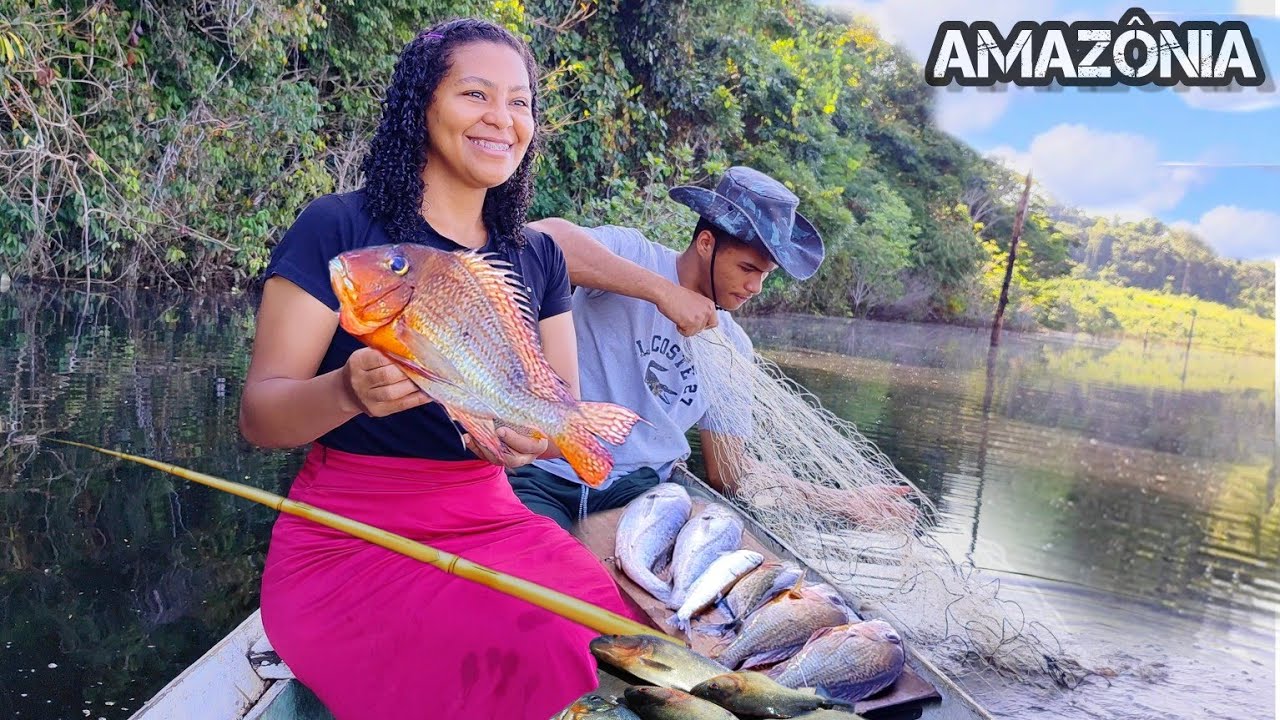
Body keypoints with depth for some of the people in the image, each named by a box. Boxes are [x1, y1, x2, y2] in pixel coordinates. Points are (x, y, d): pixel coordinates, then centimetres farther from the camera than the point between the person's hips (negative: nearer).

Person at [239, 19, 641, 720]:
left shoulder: (538, 257, 10)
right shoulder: (337, 229, -5)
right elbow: (259, 414, -6)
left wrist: (538, 434, -14)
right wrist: (348, 392, -28)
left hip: (492, 524, 5)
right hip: (349, 534, -5)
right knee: (527, 663, -29)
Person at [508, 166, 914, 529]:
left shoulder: (734, 349, 12)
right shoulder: (633, 255, -5)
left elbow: (727, 471, 15)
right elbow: (539, 239, -26)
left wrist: (834, 500, 5)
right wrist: (662, 290, -26)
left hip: (642, 488, 5)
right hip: (544, 478, -5)